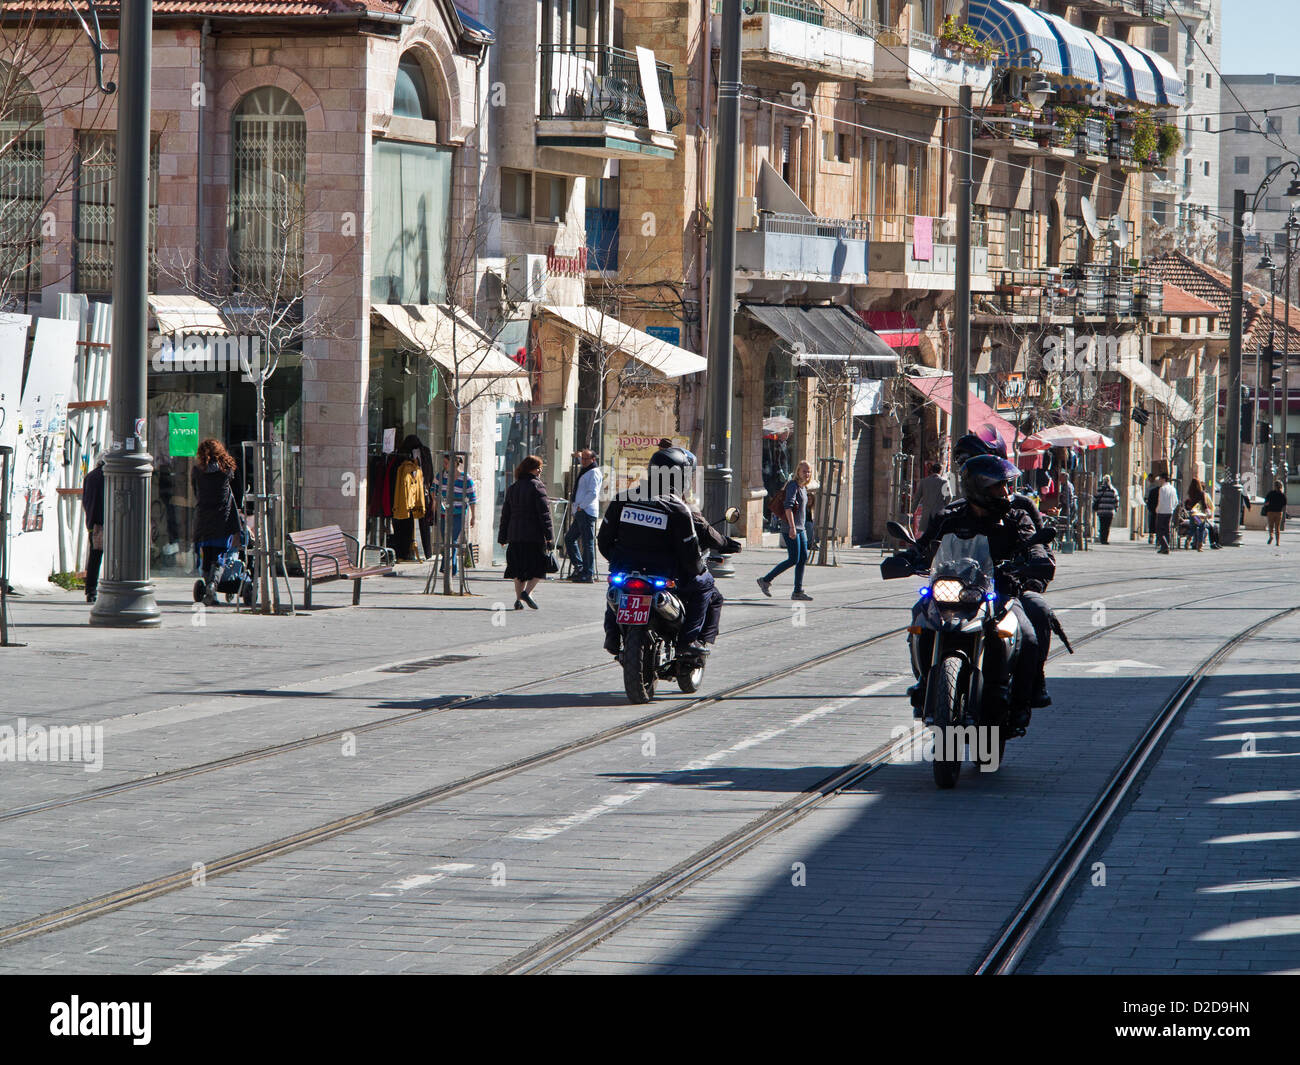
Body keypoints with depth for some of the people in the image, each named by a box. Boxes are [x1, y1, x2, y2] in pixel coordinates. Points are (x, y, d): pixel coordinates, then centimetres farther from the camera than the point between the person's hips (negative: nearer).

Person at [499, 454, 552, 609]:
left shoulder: (512, 489, 11)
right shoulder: (537, 486, -8)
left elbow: (505, 514, 13)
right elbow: (544, 512, -11)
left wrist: (503, 537, 17)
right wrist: (549, 534, -10)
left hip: (515, 535, 6)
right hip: (534, 535, -6)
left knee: (519, 568, 11)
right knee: (538, 567, 4)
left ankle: (518, 598, 5)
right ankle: (527, 591, -13)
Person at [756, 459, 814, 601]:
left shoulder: (803, 487, 17)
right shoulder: (793, 485, -12)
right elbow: (788, 507, -22)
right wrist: (792, 527, -28)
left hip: (800, 529, 9)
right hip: (791, 529, -9)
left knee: (803, 558, 6)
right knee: (793, 559, -9)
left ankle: (798, 591, 9)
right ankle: (765, 580, 0)